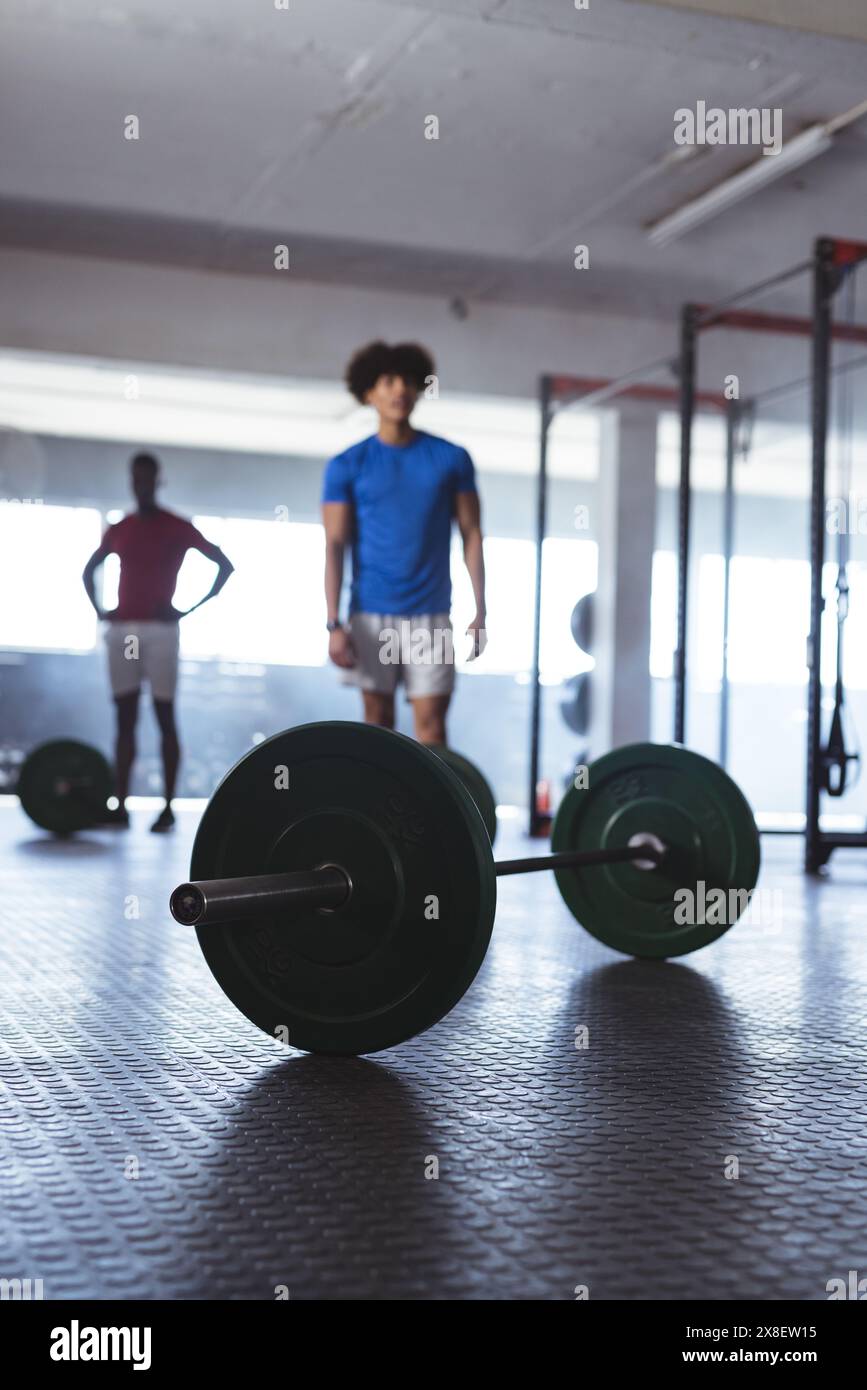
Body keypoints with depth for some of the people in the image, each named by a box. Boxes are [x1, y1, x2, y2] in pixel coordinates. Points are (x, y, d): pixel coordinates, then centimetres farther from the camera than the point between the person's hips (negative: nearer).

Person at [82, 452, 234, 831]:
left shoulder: (177, 528, 1)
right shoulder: (118, 530, 14)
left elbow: (225, 565, -1)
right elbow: (89, 570, 28)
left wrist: (191, 609, -7)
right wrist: (99, 609, 12)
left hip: (159, 630, -4)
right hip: (121, 629, 5)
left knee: (164, 716, -6)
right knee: (124, 718, 3)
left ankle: (168, 807, -5)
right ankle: (120, 807, 3)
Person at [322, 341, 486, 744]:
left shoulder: (451, 459, 5)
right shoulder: (347, 466, 2)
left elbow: (471, 535, 5)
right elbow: (334, 546, -1)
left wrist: (480, 611, -2)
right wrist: (334, 624, -9)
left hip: (431, 615, 0)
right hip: (372, 614, 0)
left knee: (432, 724, -4)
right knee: (378, 722, 5)